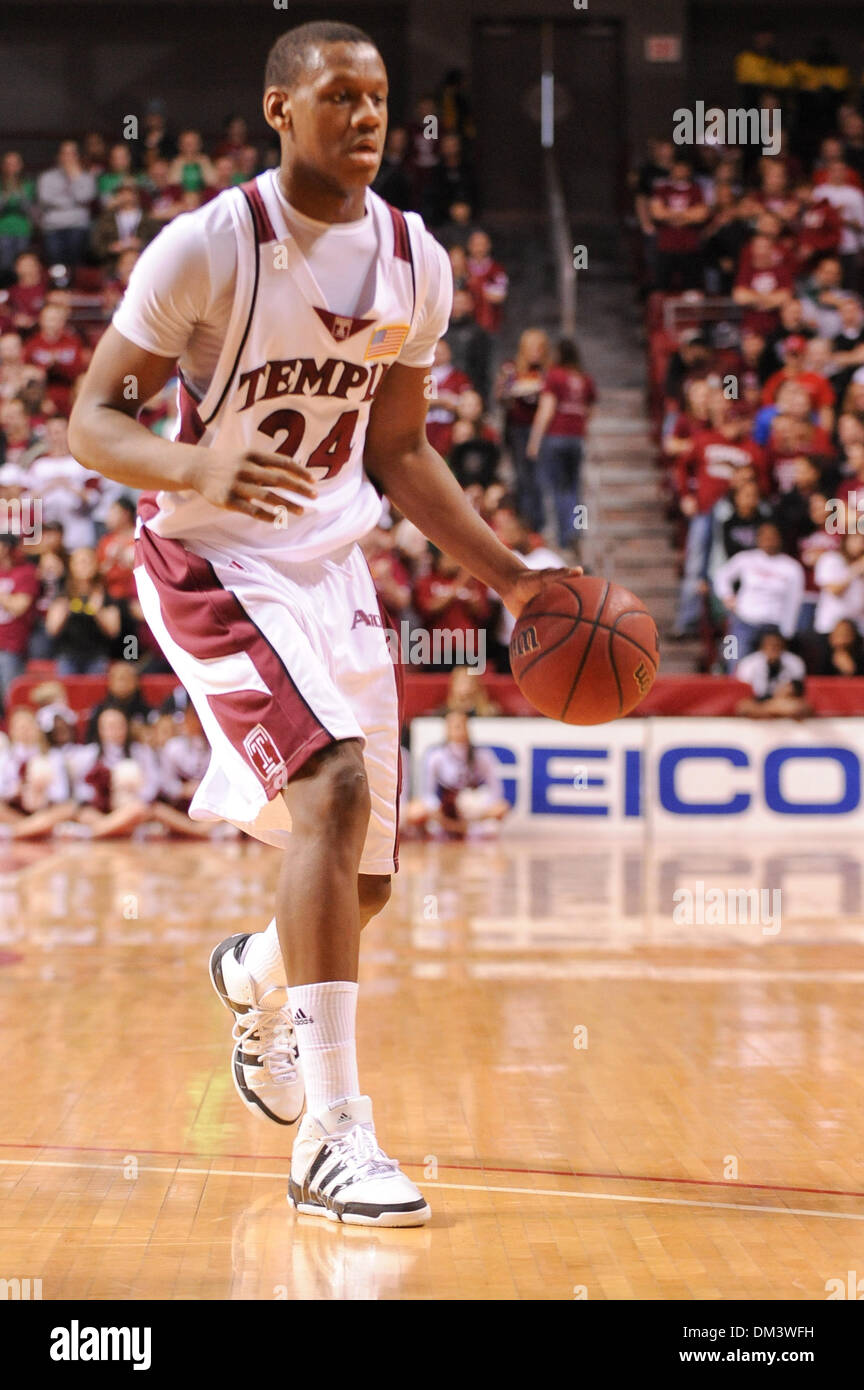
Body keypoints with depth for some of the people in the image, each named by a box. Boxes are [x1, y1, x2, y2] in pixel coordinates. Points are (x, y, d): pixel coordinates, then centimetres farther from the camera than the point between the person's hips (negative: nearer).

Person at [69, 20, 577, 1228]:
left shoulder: (417, 264, 1)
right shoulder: (209, 245, -15)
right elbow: (92, 420, -14)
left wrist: (512, 579, 5)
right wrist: (199, 466, -35)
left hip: (331, 562, 6)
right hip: (211, 555, -6)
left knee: (362, 877, 8)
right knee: (334, 784, -27)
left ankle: (257, 977, 46)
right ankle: (335, 1136, -22)